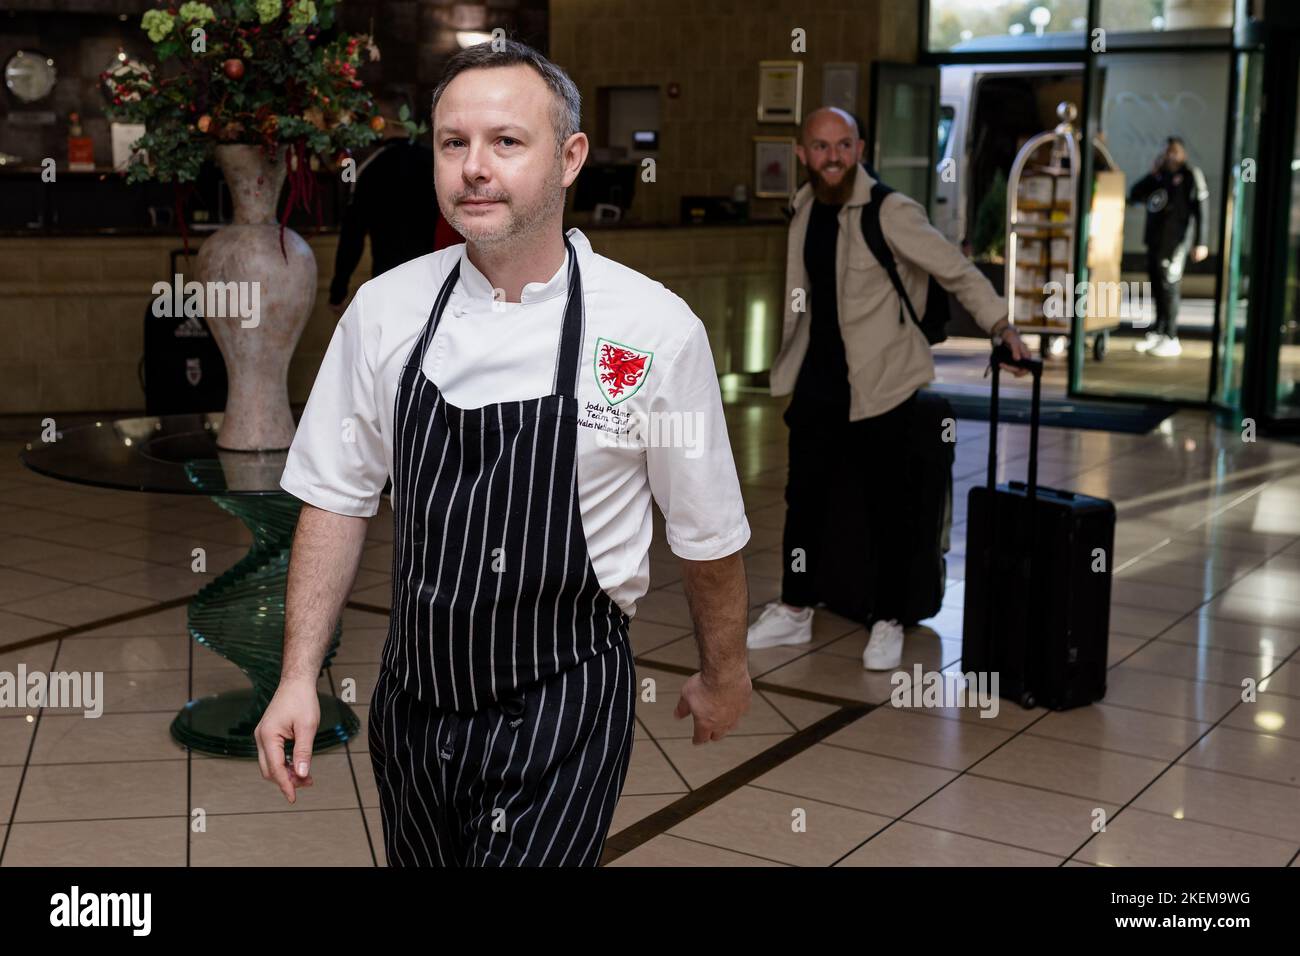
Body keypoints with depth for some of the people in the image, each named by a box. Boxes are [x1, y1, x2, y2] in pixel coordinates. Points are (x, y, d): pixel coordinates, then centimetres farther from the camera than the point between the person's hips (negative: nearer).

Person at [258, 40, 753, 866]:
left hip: (561, 710, -3)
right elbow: (340, 499, 4)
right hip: (413, 699, 4)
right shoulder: (385, 309, -4)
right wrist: (300, 677, 0)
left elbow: (708, 534, -2)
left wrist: (725, 677, 9)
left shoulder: (658, 330, -13)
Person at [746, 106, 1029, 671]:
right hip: (817, 380, 6)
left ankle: (888, 623, 18)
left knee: (884, 507, 5)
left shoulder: (890, 212, -15)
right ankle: (795, 611, 26)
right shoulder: (803, 209, 5)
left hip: (878, 385, -6)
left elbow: (956, 270, -13)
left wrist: (1001, 327, -22)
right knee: (803, 496, 12)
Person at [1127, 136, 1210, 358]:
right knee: (1156, 283, 8)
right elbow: (1134, 195, 14)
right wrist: (1153, 174, 2)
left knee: (1168, 284, -10)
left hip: (1175, 238, -6)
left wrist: (1200, 242, -13)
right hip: (1154, 237, 6)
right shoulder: (1159, 175, 17)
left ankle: (1171, 340, -8)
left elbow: (1201, 209, -7)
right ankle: (1158, 333, 17)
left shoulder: (1191, 175, -2)